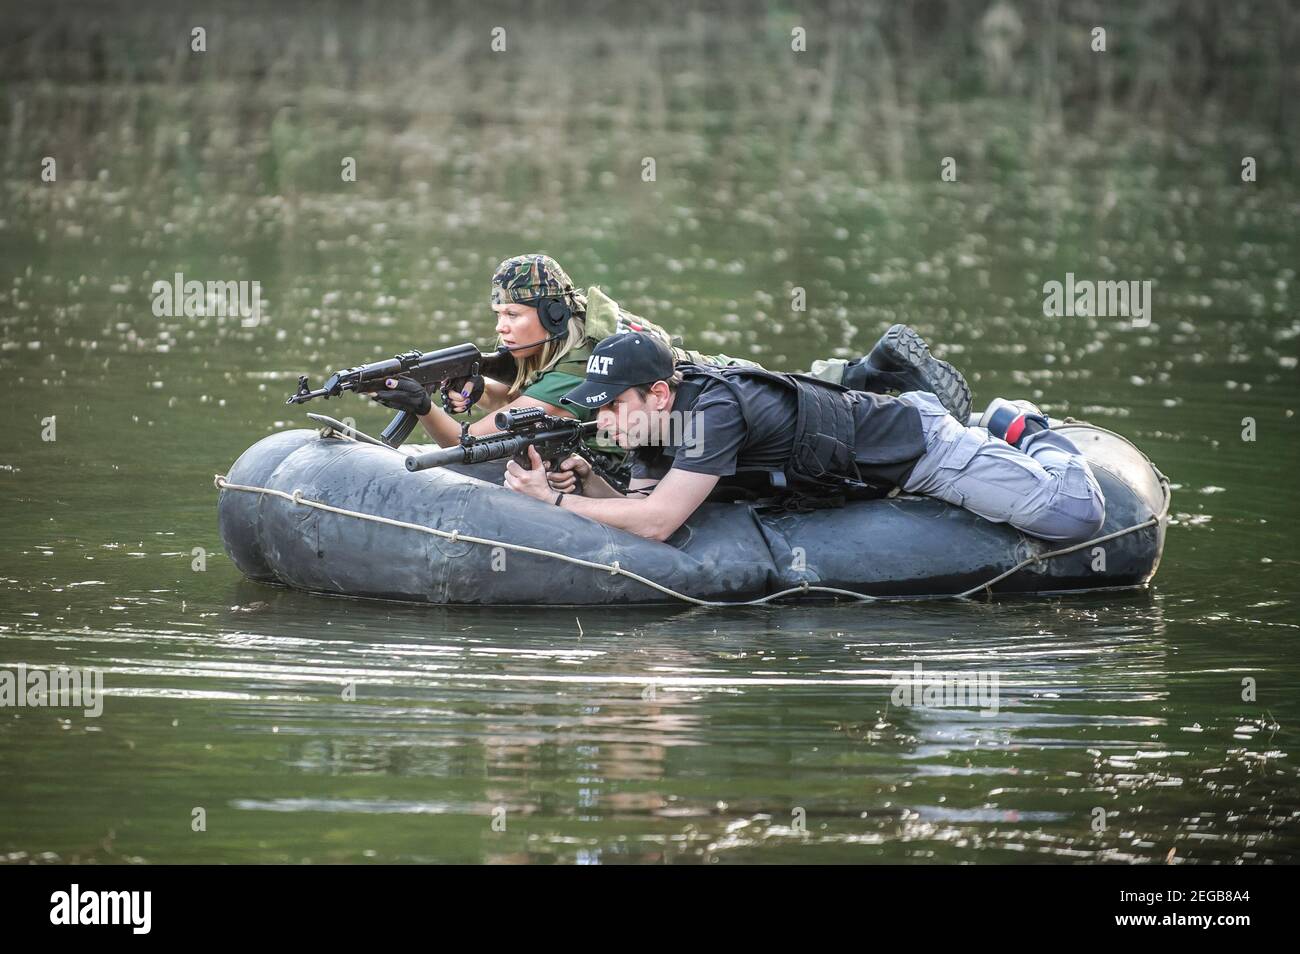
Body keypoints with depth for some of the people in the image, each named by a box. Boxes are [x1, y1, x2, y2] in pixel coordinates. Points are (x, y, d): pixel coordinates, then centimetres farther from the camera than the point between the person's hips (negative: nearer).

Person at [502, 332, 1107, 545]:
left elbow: (657, 523, -39)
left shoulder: (712, 410, -36)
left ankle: (1039, 441, 18)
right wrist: (586, 482, -24)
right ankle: (1003, 430, 42)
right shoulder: (656, 418, -11)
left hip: (915, 439, -8)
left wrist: (555, 502, -34)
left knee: (1073, 518, -14)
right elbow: (641, 508, -6)